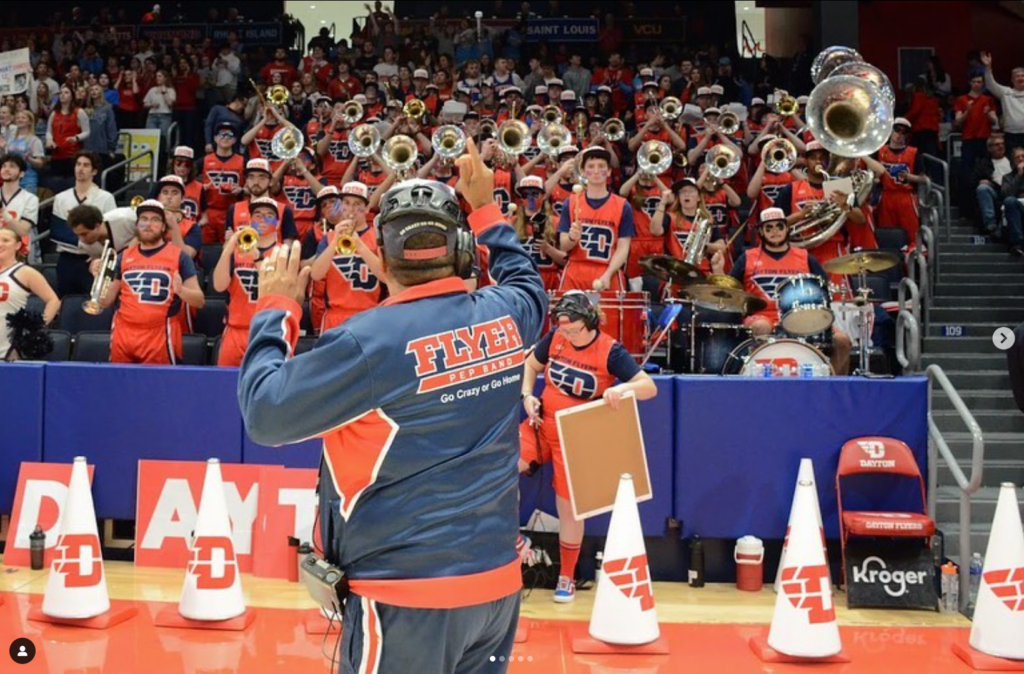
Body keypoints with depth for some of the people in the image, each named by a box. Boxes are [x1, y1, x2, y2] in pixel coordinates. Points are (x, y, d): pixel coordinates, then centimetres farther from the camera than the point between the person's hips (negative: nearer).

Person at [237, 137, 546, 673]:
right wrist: (485, 207, 31)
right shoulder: (505, 315, -1)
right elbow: (528, 283, 24)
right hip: (497, 583, 6)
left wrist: (276, 307, 0)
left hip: (407, 594, -6)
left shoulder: (372, 339, -18)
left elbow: (266, 414, -11)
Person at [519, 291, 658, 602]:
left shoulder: (610, 351, -15)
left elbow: (649, 387, -17)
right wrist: (527, 395, -3)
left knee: (568, 506, 4)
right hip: (543, 423, 3)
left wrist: (622, 388, -38)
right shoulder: (555, 337, -3)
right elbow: (531, 366, 15)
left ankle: (567, 577, 25)